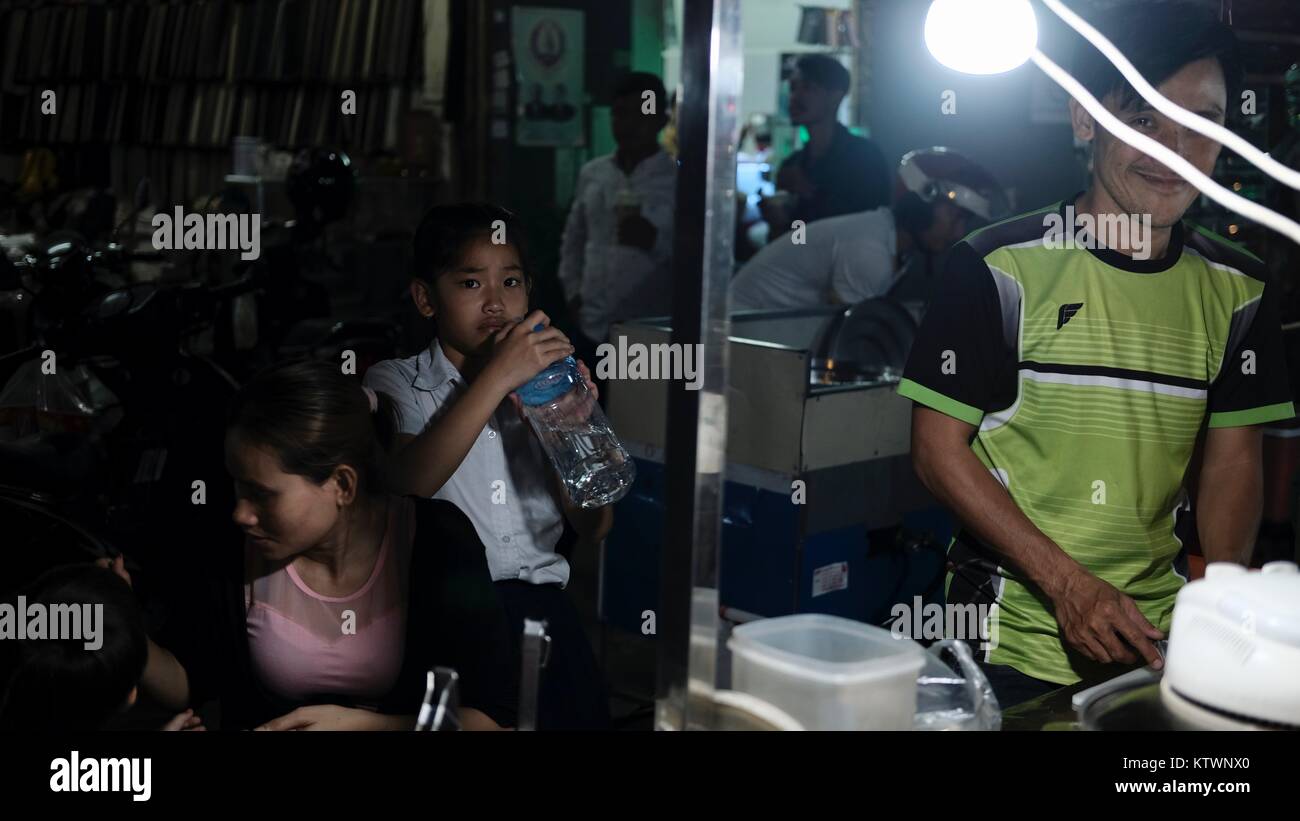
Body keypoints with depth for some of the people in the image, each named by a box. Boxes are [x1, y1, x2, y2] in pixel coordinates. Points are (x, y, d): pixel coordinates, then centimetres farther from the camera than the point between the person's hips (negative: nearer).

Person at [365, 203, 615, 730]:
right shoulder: (396, 382, 8)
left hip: (537, 593, 3)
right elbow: (404, 486, -15)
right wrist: (497, 376, -17)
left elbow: (592, 532, 11)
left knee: (578, 705, -18)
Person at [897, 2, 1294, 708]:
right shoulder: (1002, 268, -10)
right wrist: (1067, 583, -18)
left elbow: (1232, 460, 6)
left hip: (1158, 637, 4)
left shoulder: (1234, 290, 3)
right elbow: (939, 449, -10)